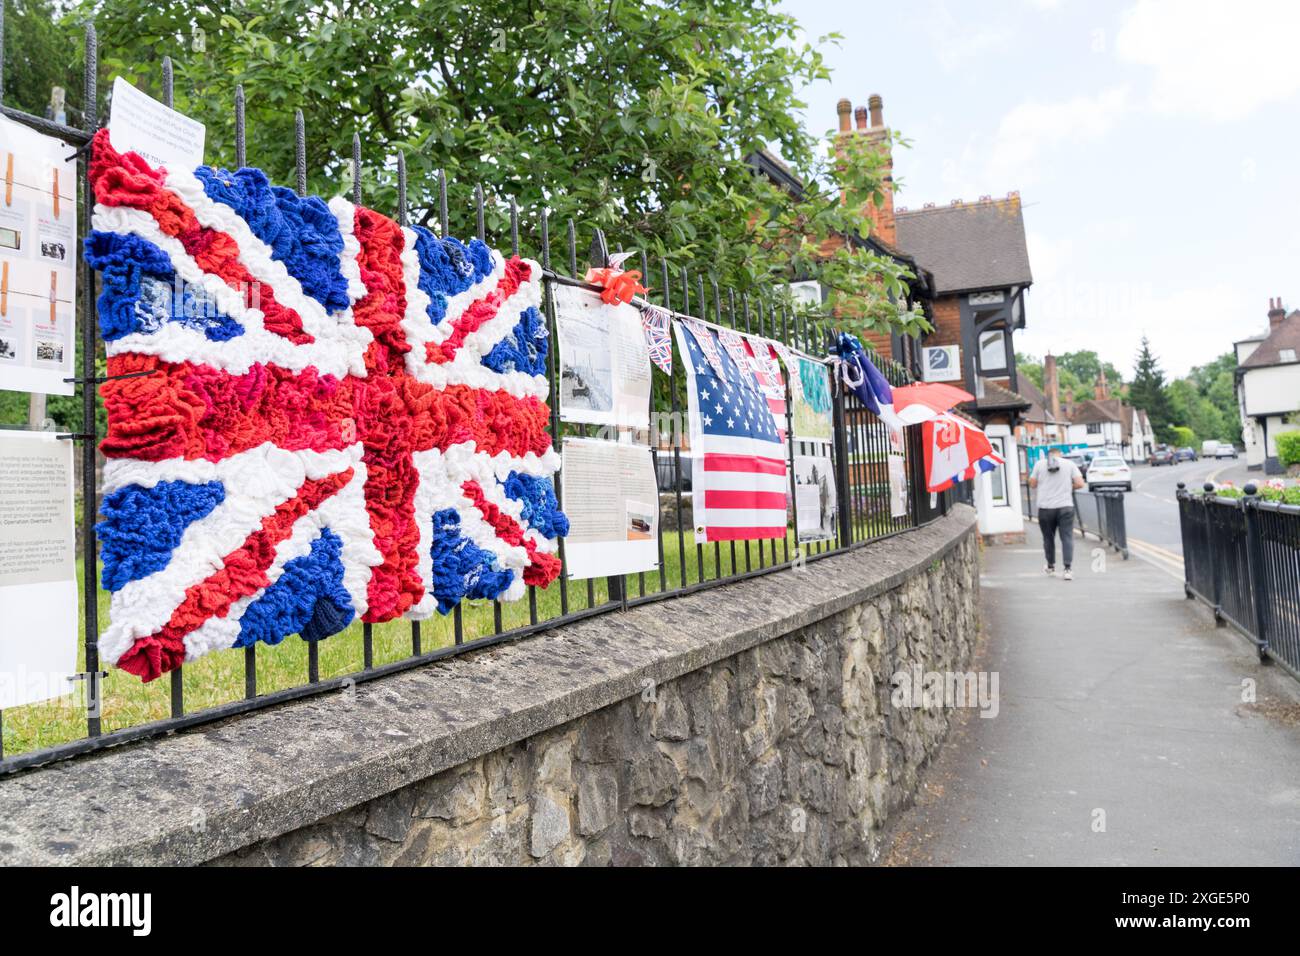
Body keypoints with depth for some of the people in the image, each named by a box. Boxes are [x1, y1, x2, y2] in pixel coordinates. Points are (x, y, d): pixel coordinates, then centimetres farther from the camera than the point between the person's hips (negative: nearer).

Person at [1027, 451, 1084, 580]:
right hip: (1065, 506, -1)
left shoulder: (1039, 464, 2)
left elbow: (1032, 484, 6)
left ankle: (1051, 566, 30)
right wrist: (1069, 487, 15)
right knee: (1067, 538, -1)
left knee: (1048, 538, 15)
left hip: (1045, 508, 1)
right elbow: (1080, 483, -4)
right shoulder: (1070, 464, 2)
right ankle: (1067, 569, -11)